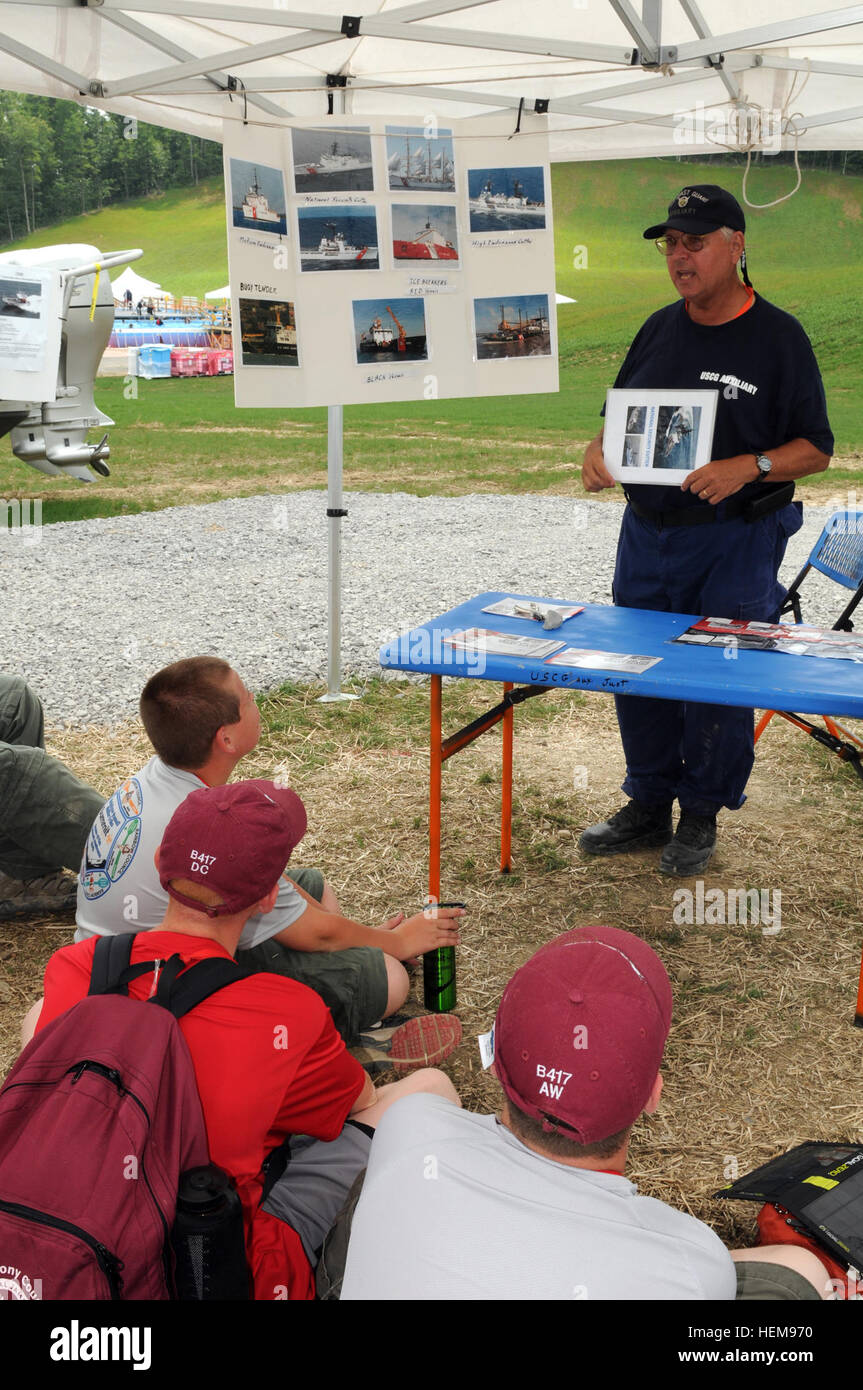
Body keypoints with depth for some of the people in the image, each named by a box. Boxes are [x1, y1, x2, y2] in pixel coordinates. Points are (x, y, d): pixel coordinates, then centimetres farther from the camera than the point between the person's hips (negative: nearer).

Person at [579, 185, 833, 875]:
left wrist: (746, 467, -24)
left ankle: (702, 816, 19)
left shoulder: (779, 336, -7)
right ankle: (648, 805, 27)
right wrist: (598, 453, -5)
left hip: (735, 539, -5)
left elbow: (816, 449, -7)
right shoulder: (659, 329, 9)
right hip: (646, 529, 6)